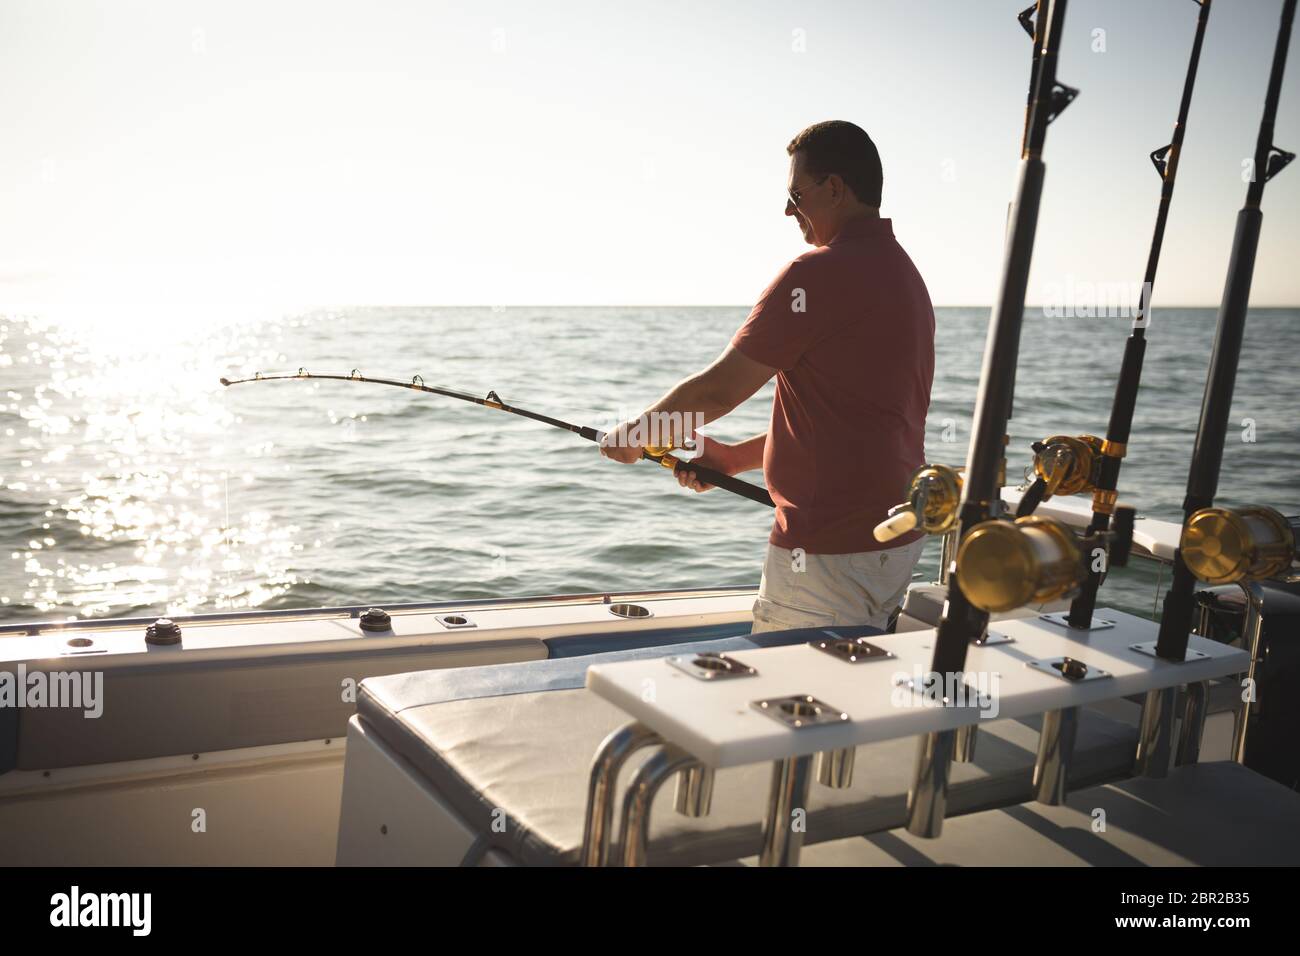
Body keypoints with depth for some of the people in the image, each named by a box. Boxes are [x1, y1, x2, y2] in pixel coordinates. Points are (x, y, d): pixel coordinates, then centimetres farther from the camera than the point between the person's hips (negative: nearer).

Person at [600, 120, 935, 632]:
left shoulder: (821, 272, -17)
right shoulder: (903, 271, 15)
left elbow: (720, 389, -14)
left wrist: (635, 433, 3)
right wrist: (735, 458, 15)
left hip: (833, 550, -10)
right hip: (897, 537, 10)